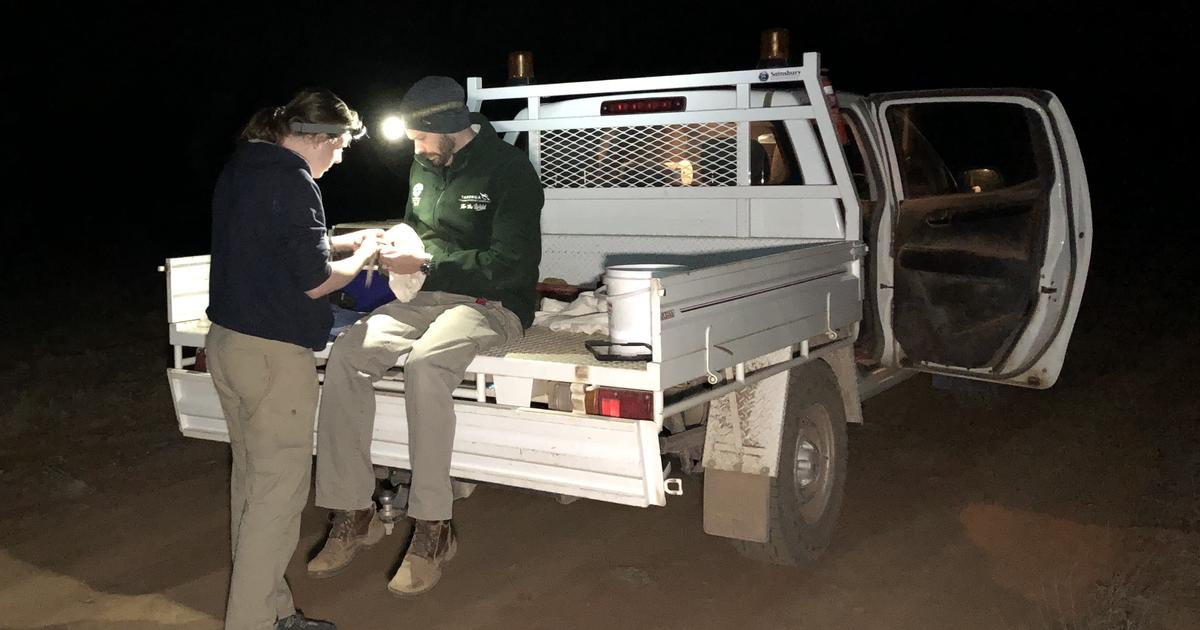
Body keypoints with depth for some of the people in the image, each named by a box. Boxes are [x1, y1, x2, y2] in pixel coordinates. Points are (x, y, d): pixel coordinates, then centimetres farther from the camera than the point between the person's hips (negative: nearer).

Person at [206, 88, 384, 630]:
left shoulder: (240, 169, 11)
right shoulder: (292, 184, -17)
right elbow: (315, 281, -17)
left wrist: (343, 240, 18)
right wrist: (361, 255, 0)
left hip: (225, 341, 10)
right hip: (274, 354, -10)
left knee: (251, 481, 15)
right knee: (277, 494, -1)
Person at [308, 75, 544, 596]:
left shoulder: (508, 171, -11)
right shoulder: (424, 168, 13)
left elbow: (510, 264, -18)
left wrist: (424, 265, -18)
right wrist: (396, 246, 4)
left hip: (492, 304, -7)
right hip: (428, 298, 7)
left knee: (424, 365, -37)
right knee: (346, 354, -18)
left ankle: (432, 529, -27)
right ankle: (353, 513, -10)